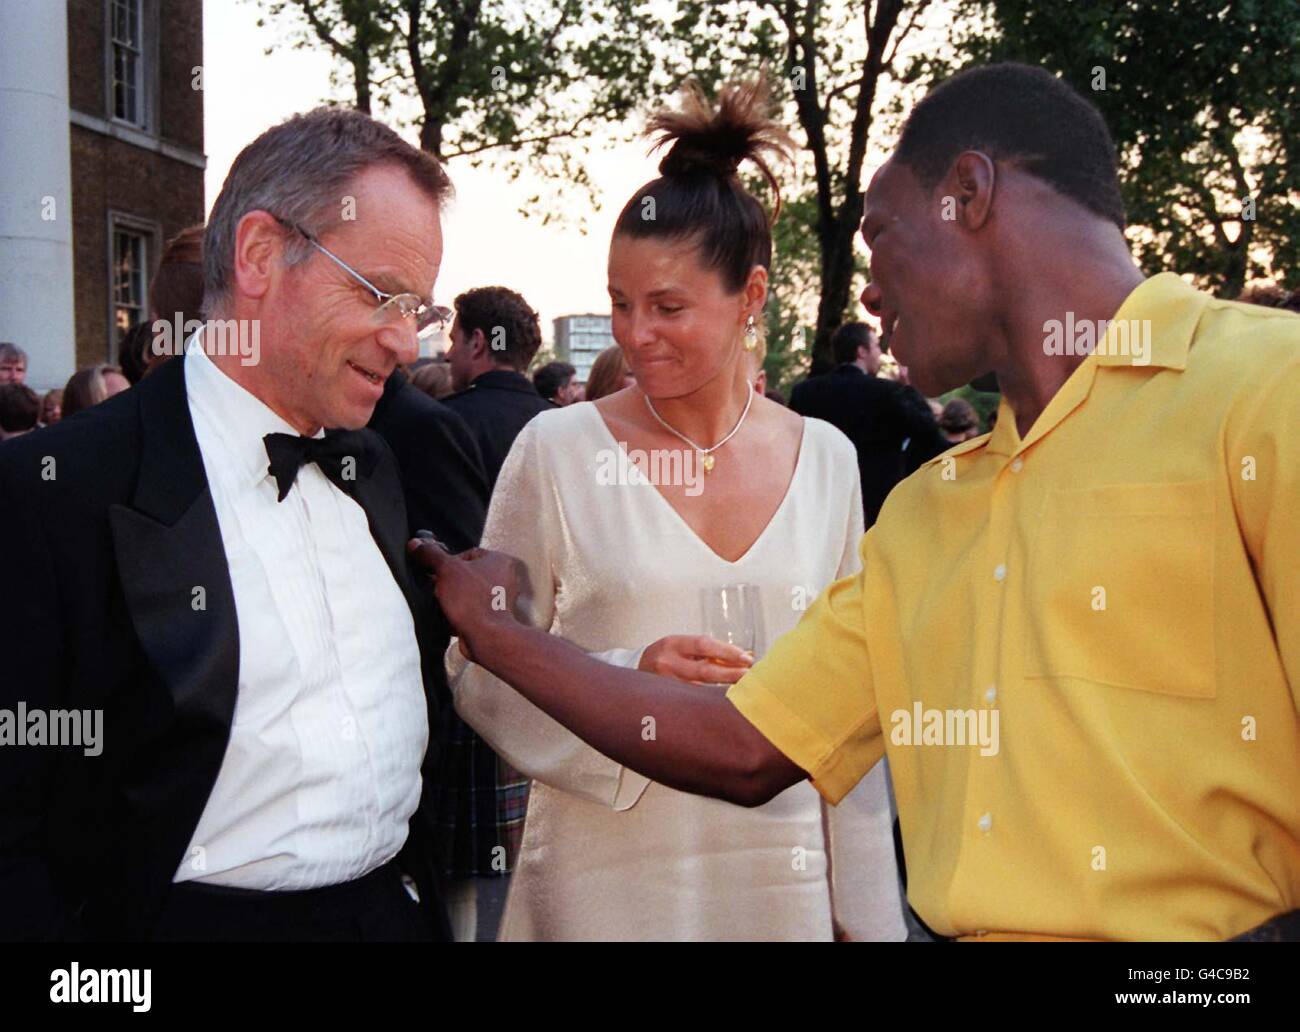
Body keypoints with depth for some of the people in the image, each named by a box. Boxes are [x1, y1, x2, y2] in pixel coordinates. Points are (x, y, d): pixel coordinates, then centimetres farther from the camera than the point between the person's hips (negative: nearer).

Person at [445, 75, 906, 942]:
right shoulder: (559, 449, -7)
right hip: (604, 877, -2)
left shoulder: (825, 458, 1)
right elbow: (478, 668, -3)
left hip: (782, 871, 2)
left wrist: (864, 905, 6)